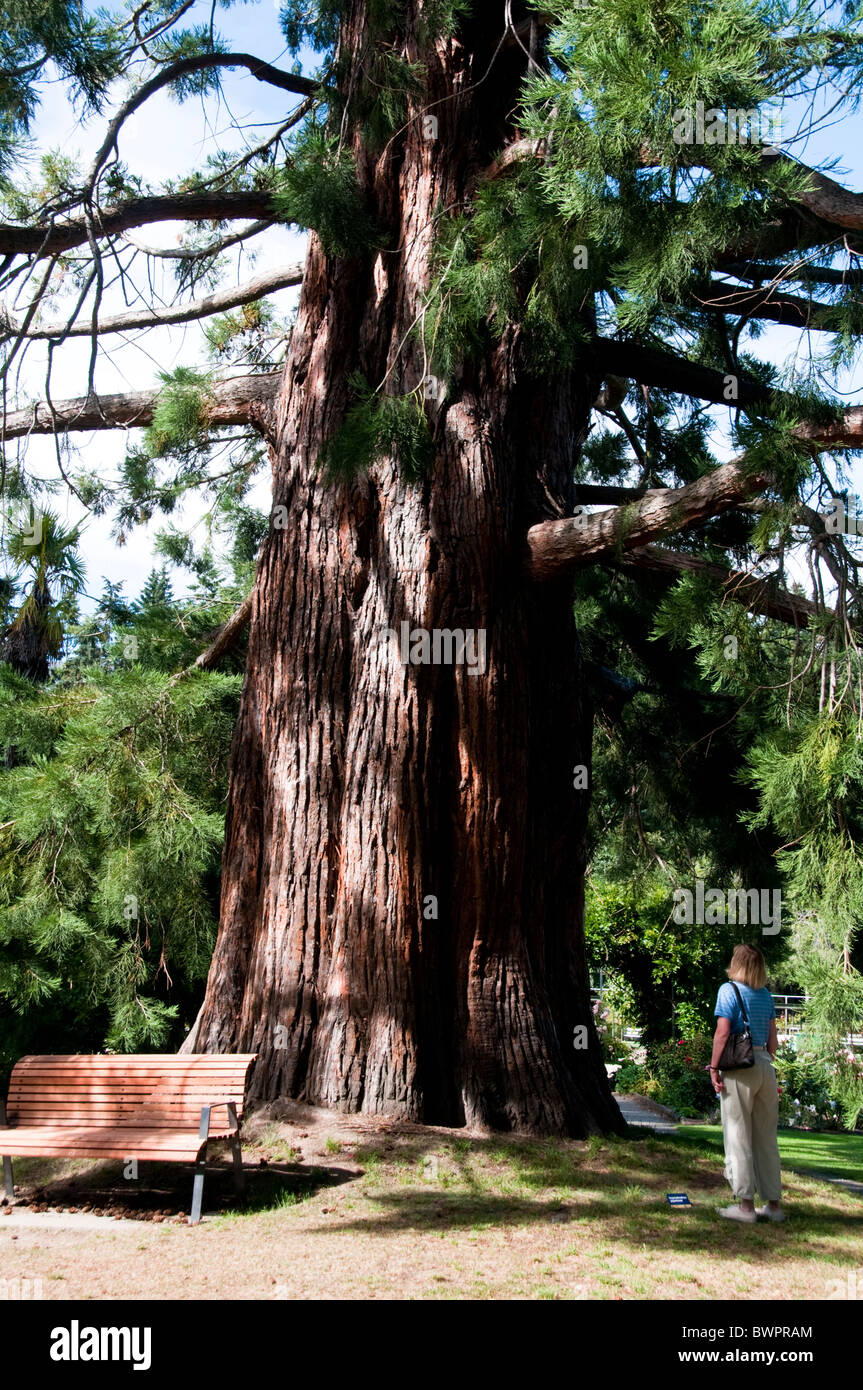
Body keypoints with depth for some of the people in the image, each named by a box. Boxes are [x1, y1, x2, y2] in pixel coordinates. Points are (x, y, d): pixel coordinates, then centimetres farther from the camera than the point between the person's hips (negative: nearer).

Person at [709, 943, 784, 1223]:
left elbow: (722, 1033, -13)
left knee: (738, 1137, 1)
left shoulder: (729, 990, -6)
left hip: (739, 1066, -6)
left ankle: (745, 1204, 2)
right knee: (766, 1138, 12)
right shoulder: (766, 994, 11)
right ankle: (773, 1203, 16)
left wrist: (714, 1067, -9)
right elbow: (773, 1039, 12)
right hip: (765, 1066, 6)